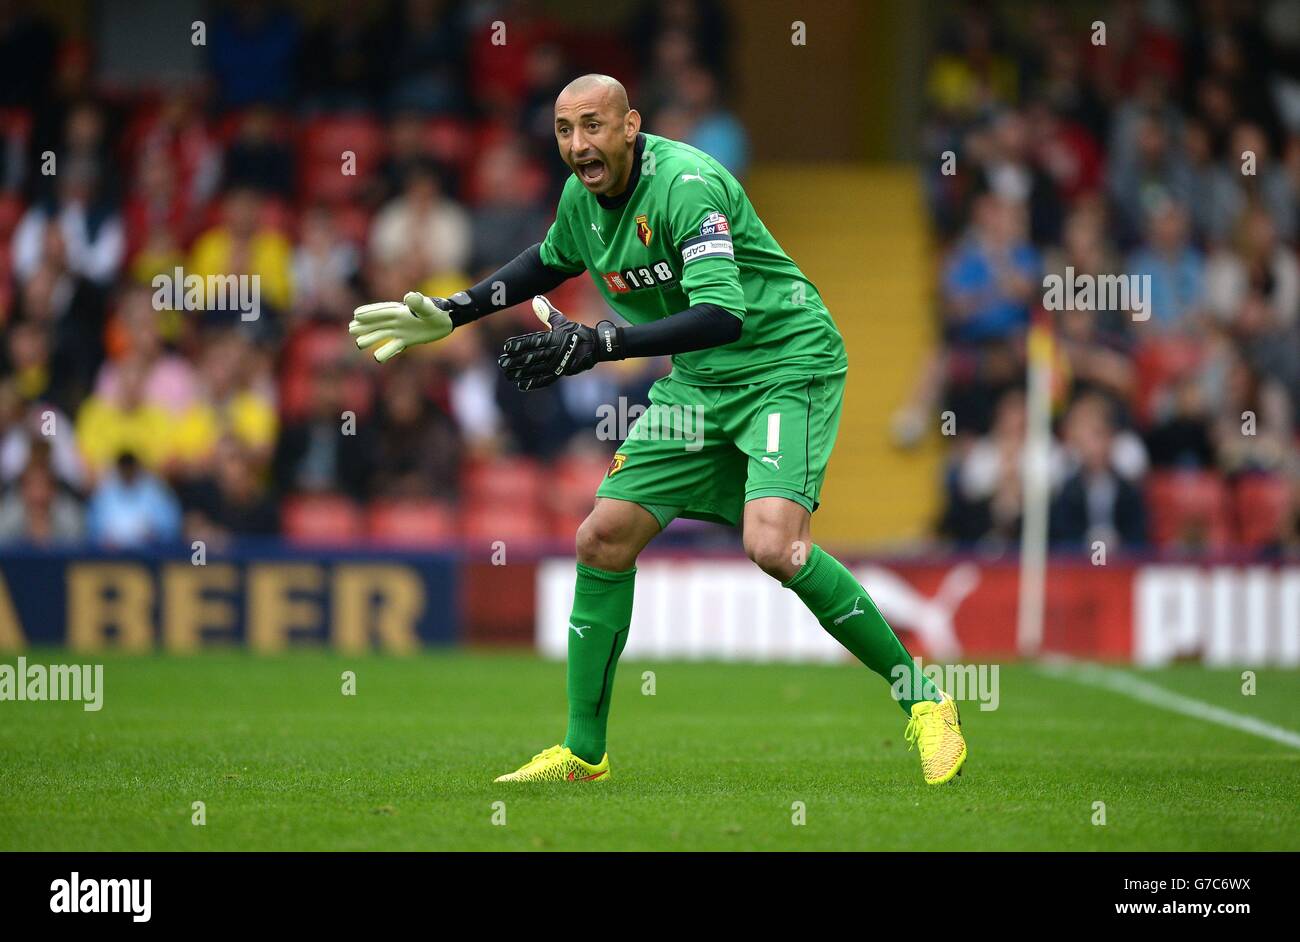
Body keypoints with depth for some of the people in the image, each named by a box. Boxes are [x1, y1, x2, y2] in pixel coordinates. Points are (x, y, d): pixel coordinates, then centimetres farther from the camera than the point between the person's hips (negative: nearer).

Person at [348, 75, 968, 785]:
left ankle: (920, 697, -12)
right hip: (699, 381, 8)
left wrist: (596, 344, -40)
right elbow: (550, 261, 26)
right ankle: (583, 752, 11)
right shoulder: (581, 197, 1)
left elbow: (723, 313, -36)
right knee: (603, 537, -1)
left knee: (773, 545, -27)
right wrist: (452, 313, 20)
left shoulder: (685, 183, -25)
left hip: (787, 365, -8)